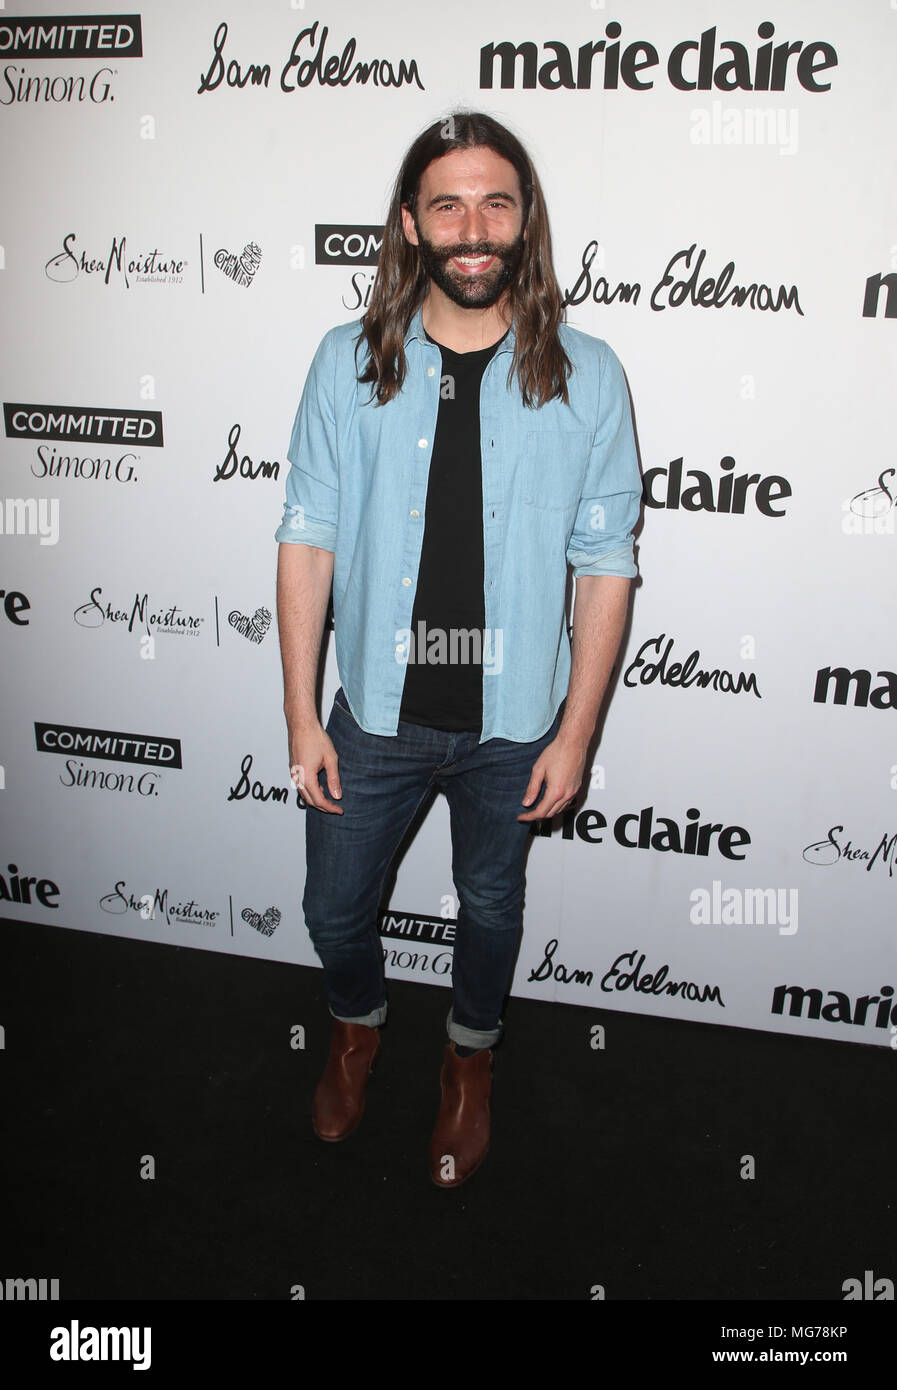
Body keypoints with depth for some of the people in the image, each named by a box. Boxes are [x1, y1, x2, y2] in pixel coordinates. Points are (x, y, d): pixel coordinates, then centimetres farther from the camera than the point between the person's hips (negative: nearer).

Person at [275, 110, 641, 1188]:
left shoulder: (584, 377, -10)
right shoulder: (350, 362, -7)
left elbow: (604, 565, -6)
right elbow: (307, 541, -4)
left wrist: (576, 734, -7)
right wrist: (301, 717, -5)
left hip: (514, 722, 0)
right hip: (377, 713, 1)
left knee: (490, 902, 21)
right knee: (334, 907, 16)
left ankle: (470, 1055, 51)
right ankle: (358, 1022, 51)